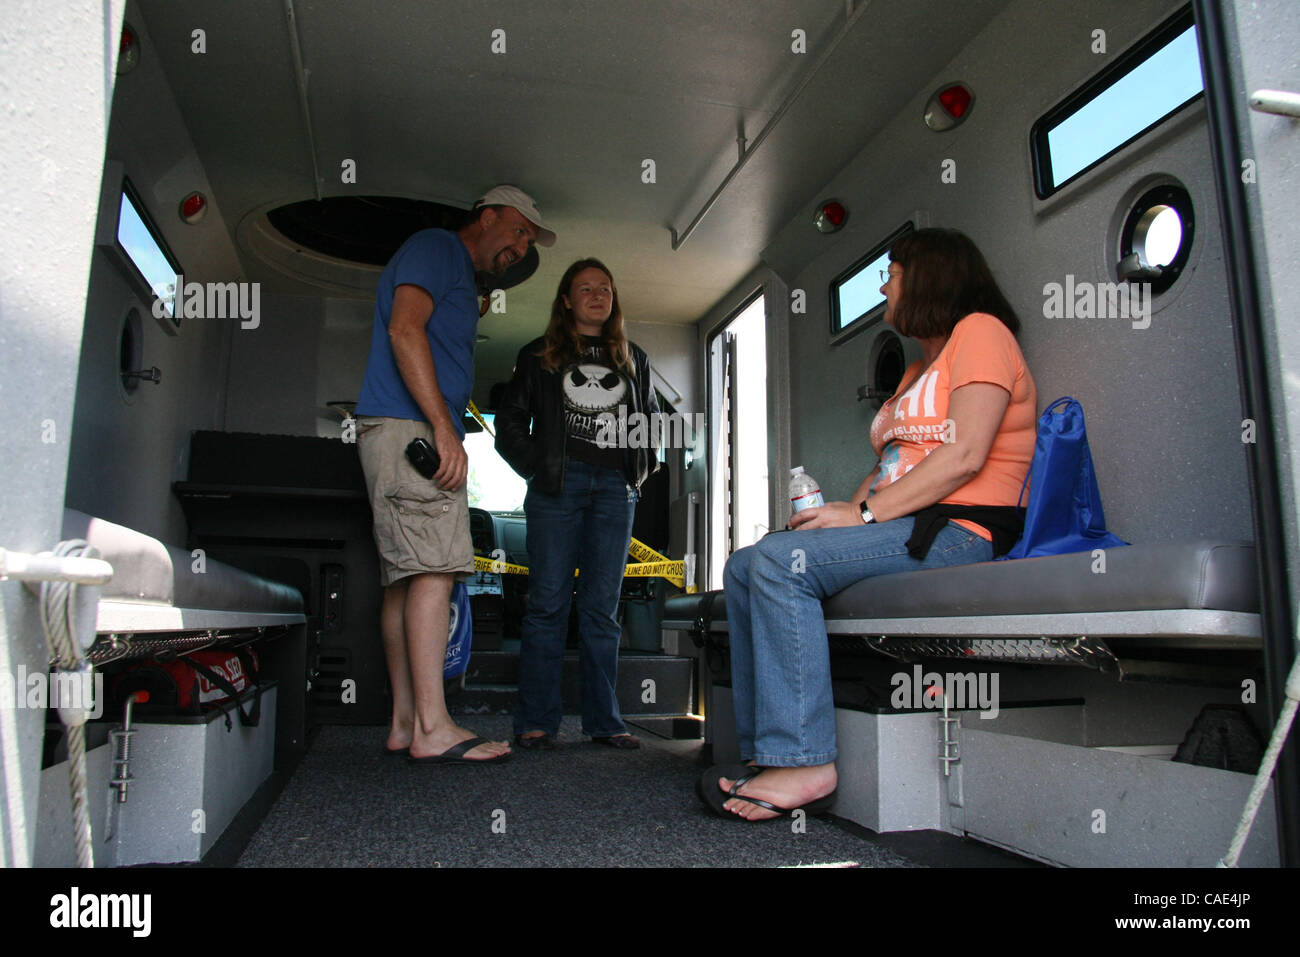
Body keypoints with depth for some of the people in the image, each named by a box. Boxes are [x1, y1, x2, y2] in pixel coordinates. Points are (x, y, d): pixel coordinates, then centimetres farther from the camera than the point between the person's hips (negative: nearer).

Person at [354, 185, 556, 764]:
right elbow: (404, 330, -15)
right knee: (433, 568, -16)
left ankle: (405, 724, 6)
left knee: (405, 577, 5)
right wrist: (444, 428, -22)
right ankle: (432, 727, -17)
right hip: (408, 427, -10)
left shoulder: (462, 281, 30)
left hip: (424, 433, 10)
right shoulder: (435, 247, 0)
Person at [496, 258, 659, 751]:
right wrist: (535, 465, -4)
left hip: (616, 489, 2)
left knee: (602, 607, 2)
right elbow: (510, 419, 9)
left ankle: (604, 720, 7)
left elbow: (652, 416, 26)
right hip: (558, 485, -2)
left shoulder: (633, 359, 20)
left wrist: (643, 466, 13)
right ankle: (536, 721, 0)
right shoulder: (539, 356, 13)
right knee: (548, 602, -5)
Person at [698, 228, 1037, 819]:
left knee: (783, 560, -27)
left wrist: (864, 513, -18)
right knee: (744, 568, -3)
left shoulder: (980, 330, 0)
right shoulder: (917, 370, 30)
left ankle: (803, 761, -25)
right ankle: (763, 751, -8)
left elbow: (965, 454, -16)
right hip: (906, 526, 10)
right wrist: (842, 513, 2)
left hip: (960, 529, -10)